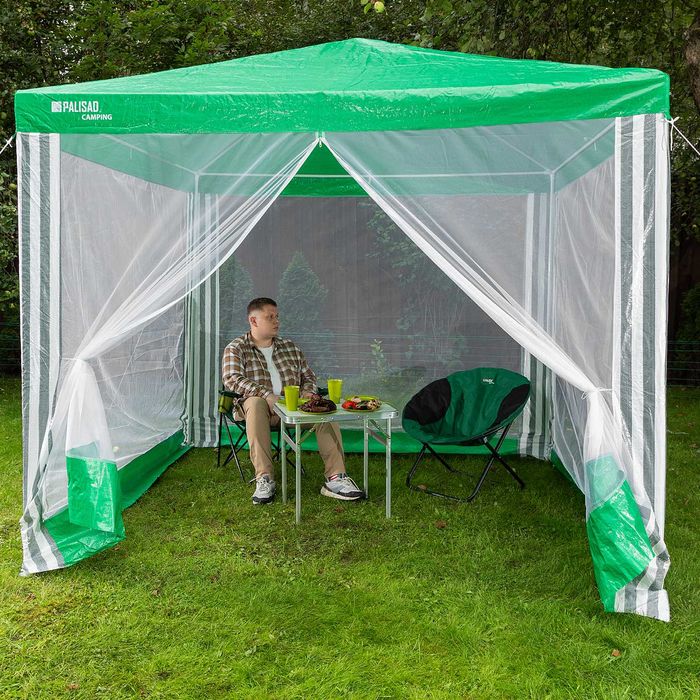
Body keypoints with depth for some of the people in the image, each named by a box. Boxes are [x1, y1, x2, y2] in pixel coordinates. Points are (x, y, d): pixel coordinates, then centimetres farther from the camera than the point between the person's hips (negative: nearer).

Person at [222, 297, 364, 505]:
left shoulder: (289, 347, 21)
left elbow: (308, 375, 23)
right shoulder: (236, 348, 5)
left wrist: (307, 392, -3)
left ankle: (335, 478, -32)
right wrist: (267, 395, -25)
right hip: (261, 405, -3)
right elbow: (232, 379, -12)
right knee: (255, 402, -38)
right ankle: (264, 479, -40)